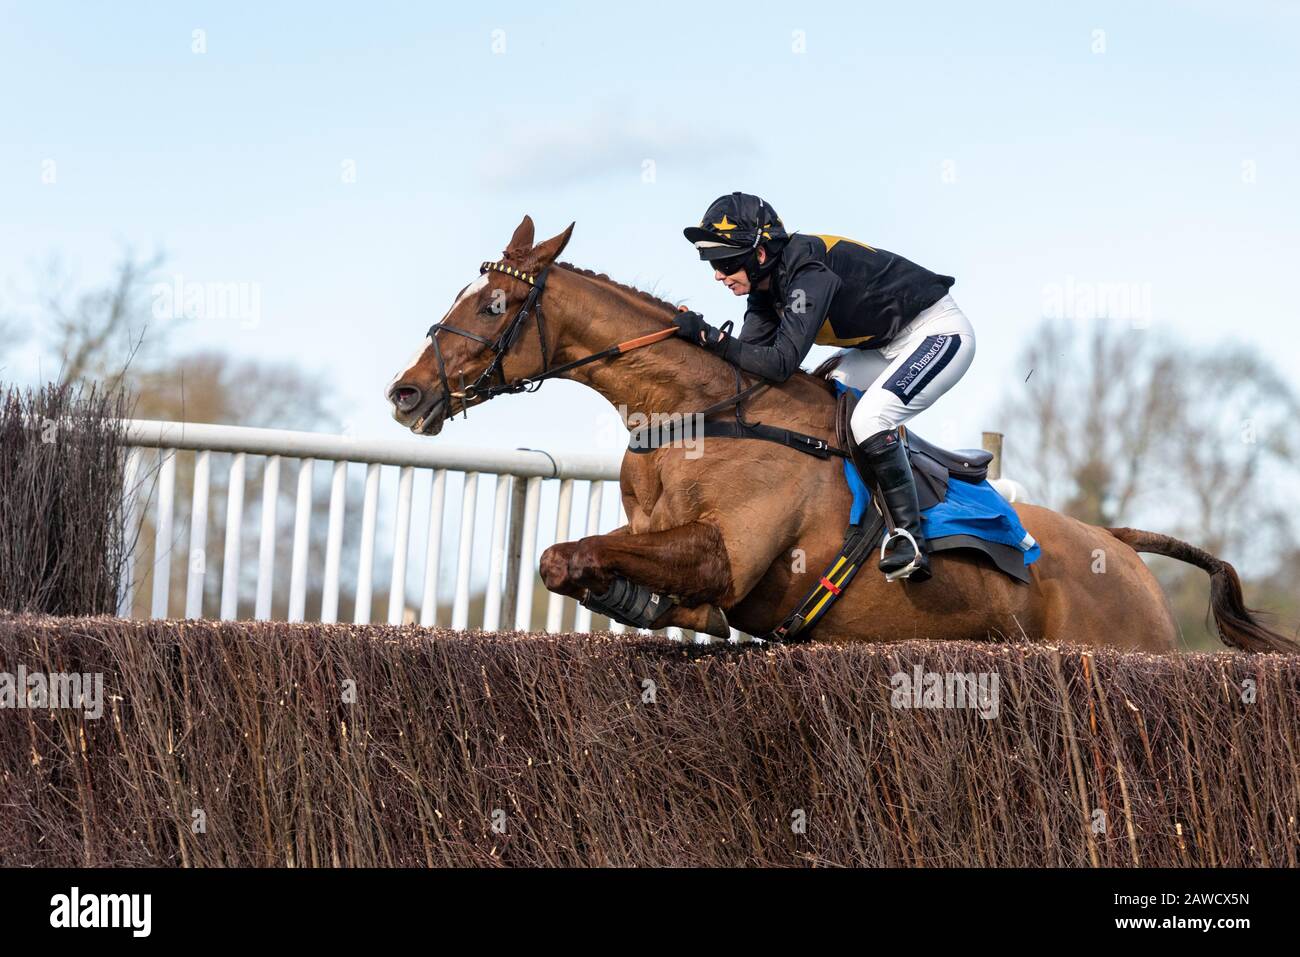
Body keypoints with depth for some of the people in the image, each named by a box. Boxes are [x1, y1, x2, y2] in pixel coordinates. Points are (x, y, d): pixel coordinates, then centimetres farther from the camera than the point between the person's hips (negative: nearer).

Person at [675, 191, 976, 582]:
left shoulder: (809, 274, -31)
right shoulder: (766, 283, -3)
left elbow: (781, 363, -38)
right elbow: (750, 355, -4)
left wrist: (710, 336, -36)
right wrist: (694, 335, -16)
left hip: (938, 331, -10)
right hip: (887, 343, 10)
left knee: (869, 420, -26)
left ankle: (911, 542, -20)